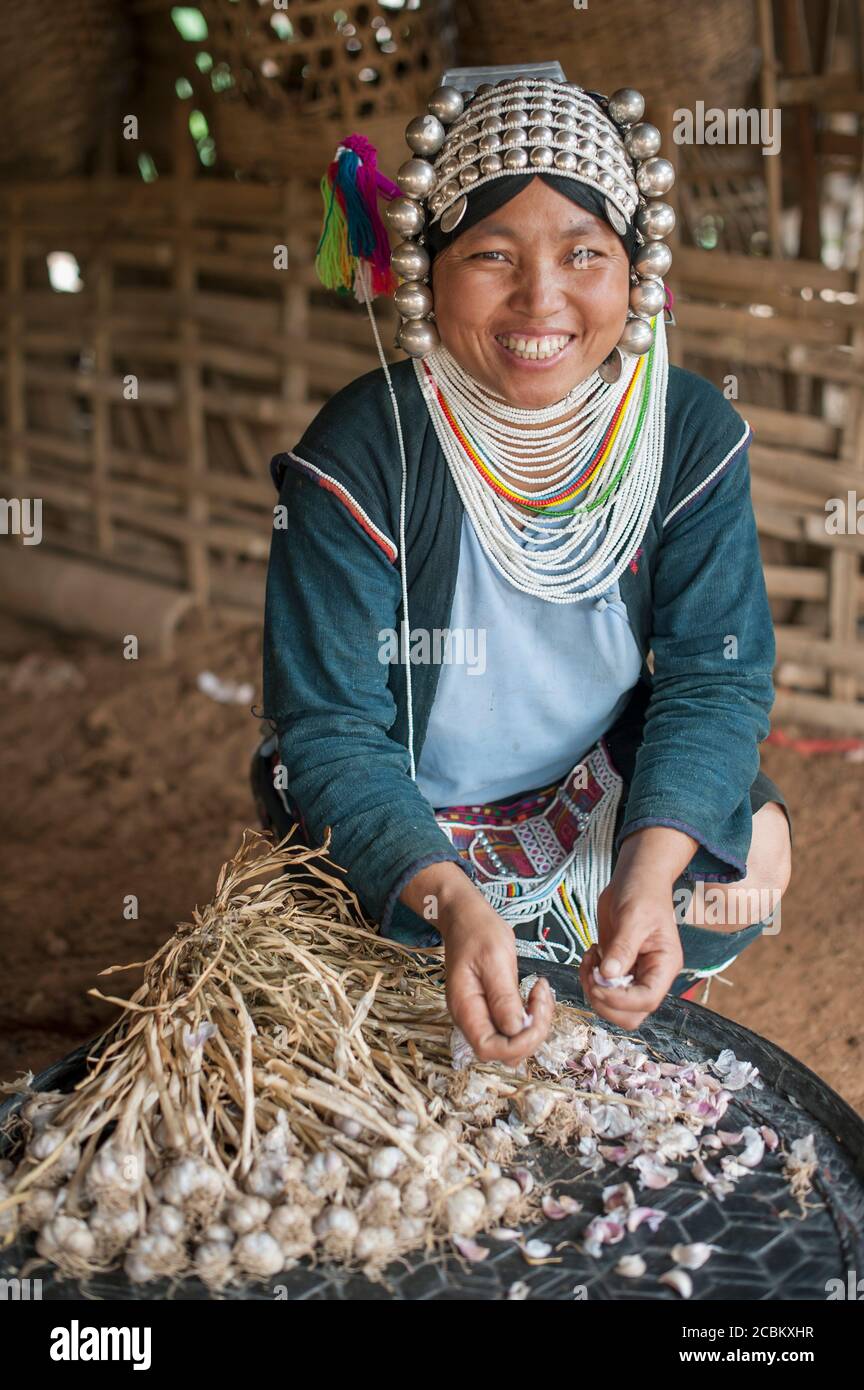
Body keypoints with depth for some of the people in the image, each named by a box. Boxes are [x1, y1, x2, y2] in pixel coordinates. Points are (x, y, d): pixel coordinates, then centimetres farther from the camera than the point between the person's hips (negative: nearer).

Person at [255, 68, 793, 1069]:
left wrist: (650, 872, -32)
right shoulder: (359, 457, -26)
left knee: (753, 854, -13)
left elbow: (715, 674, -15)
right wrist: (454, 906, -42)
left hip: (611, 774, 4)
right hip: (403, 814, -3)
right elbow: (333, 728, -25)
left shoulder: (693, 431, -15)